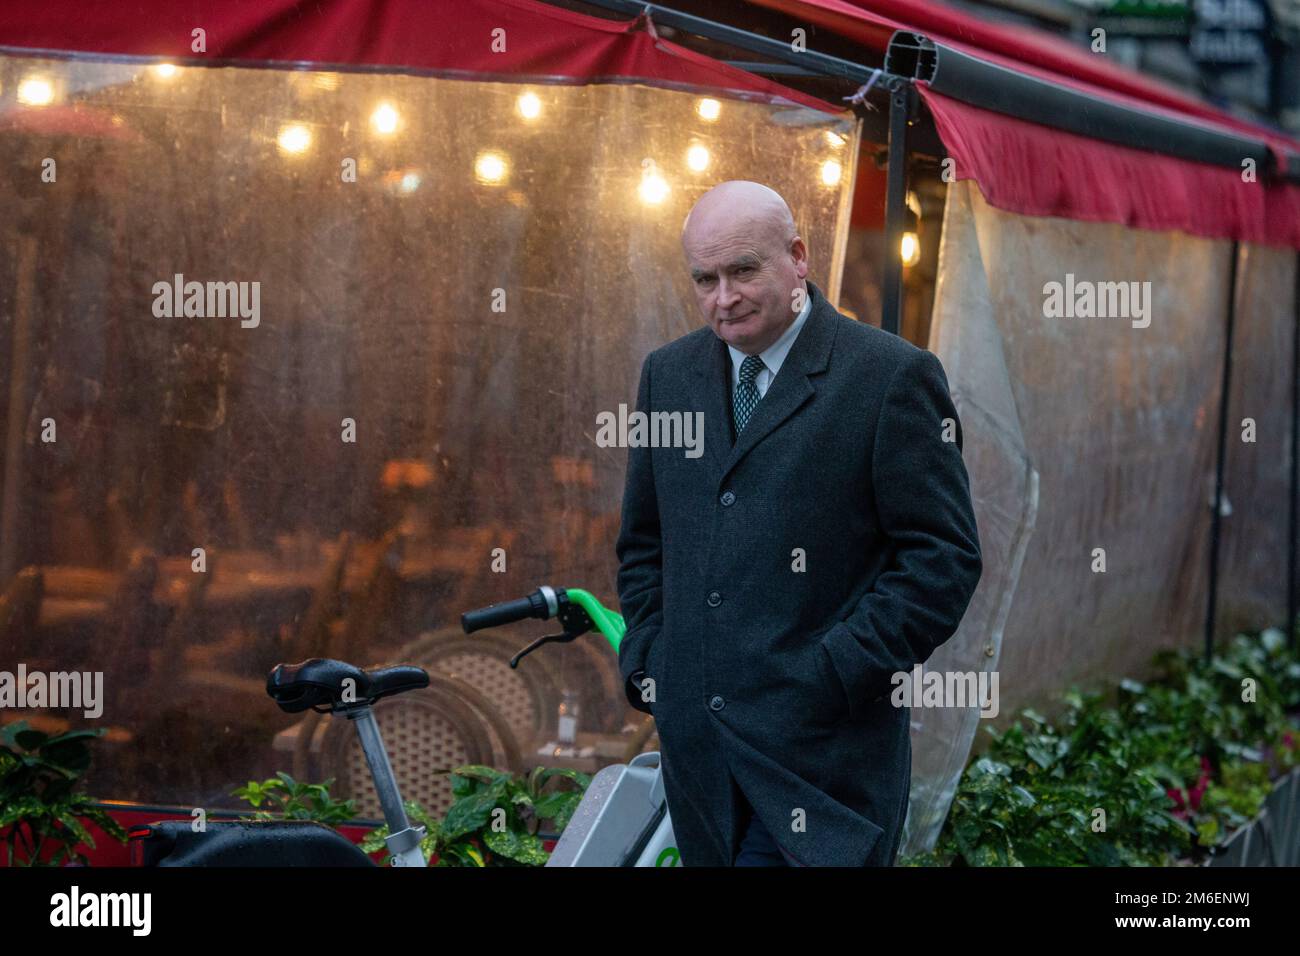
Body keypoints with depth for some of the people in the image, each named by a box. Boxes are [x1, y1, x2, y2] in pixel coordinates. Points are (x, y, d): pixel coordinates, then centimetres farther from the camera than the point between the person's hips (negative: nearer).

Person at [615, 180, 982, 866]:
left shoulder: (892, 377, -5)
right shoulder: (668, 374, 14)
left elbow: (944, 557, -7)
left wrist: (834, 675, -13)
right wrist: (648, 663, 8)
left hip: (821, 751, -5)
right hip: (696, 744, 6)